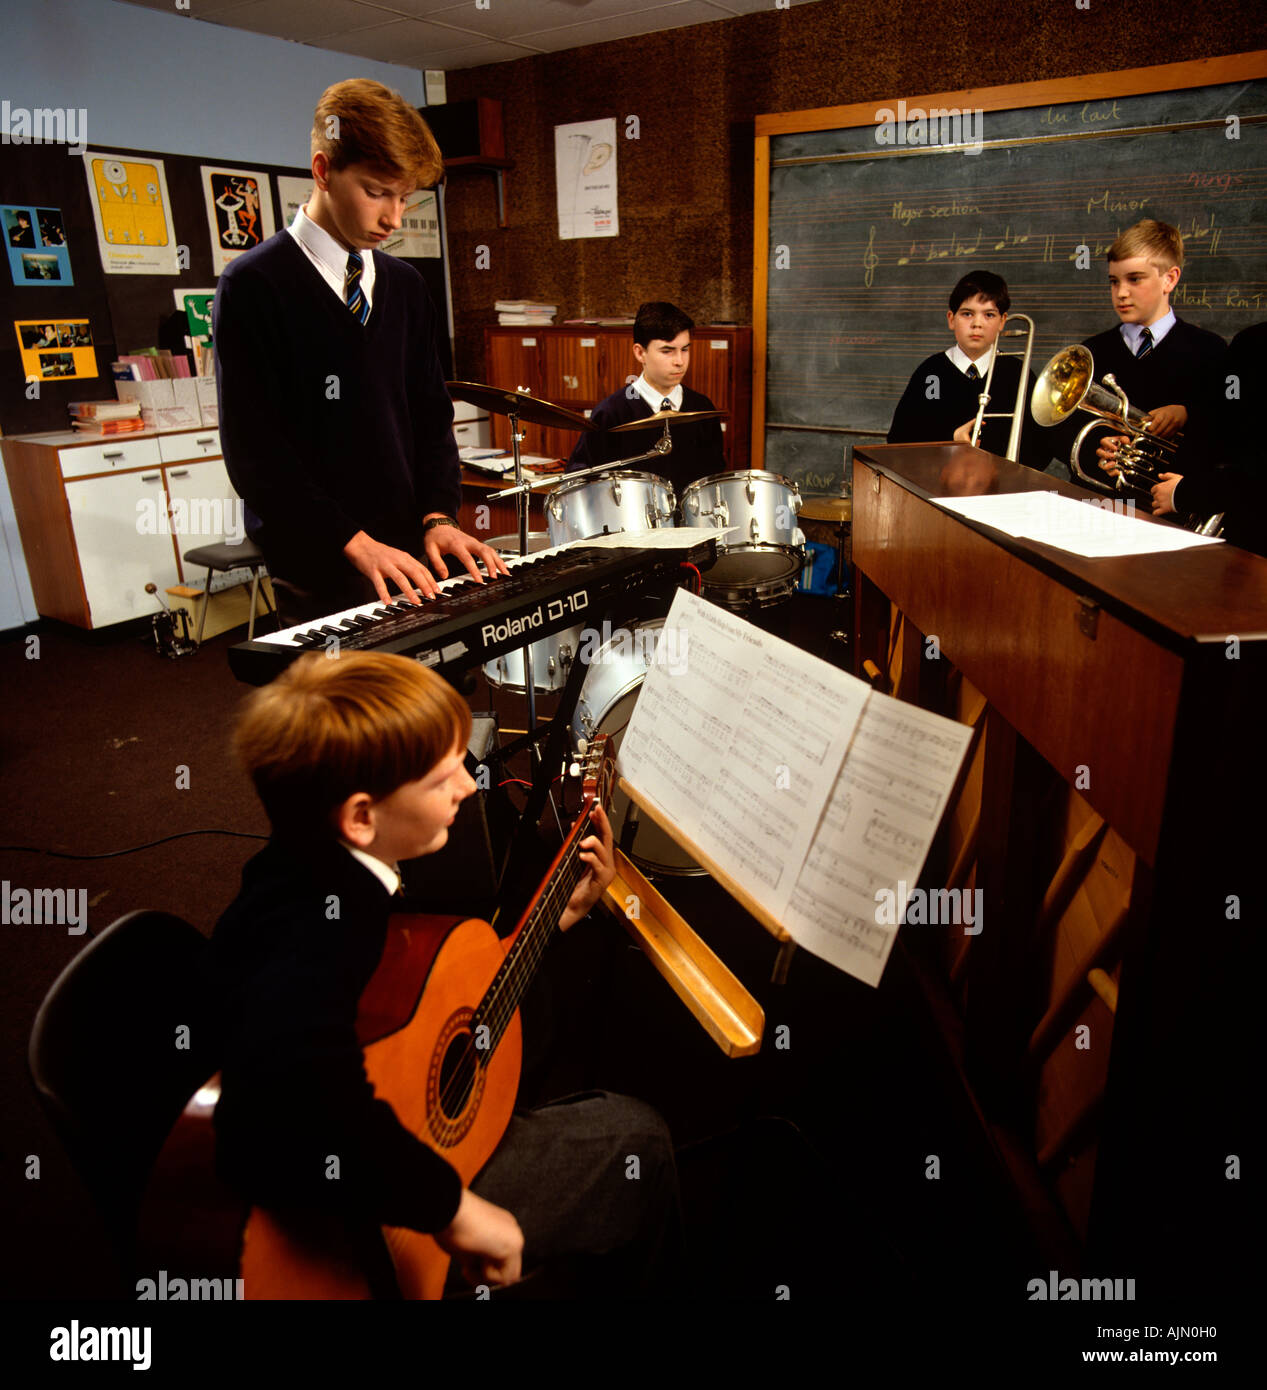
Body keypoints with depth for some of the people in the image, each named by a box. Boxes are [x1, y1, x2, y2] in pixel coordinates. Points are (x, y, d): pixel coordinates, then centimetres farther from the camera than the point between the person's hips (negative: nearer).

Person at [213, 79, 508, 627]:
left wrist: (438, 516, -3)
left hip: (408, 559, 6)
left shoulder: (405, 287, 13)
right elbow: (254, 449, -12)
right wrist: (354, 542, -20)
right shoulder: (252, 285, -6)